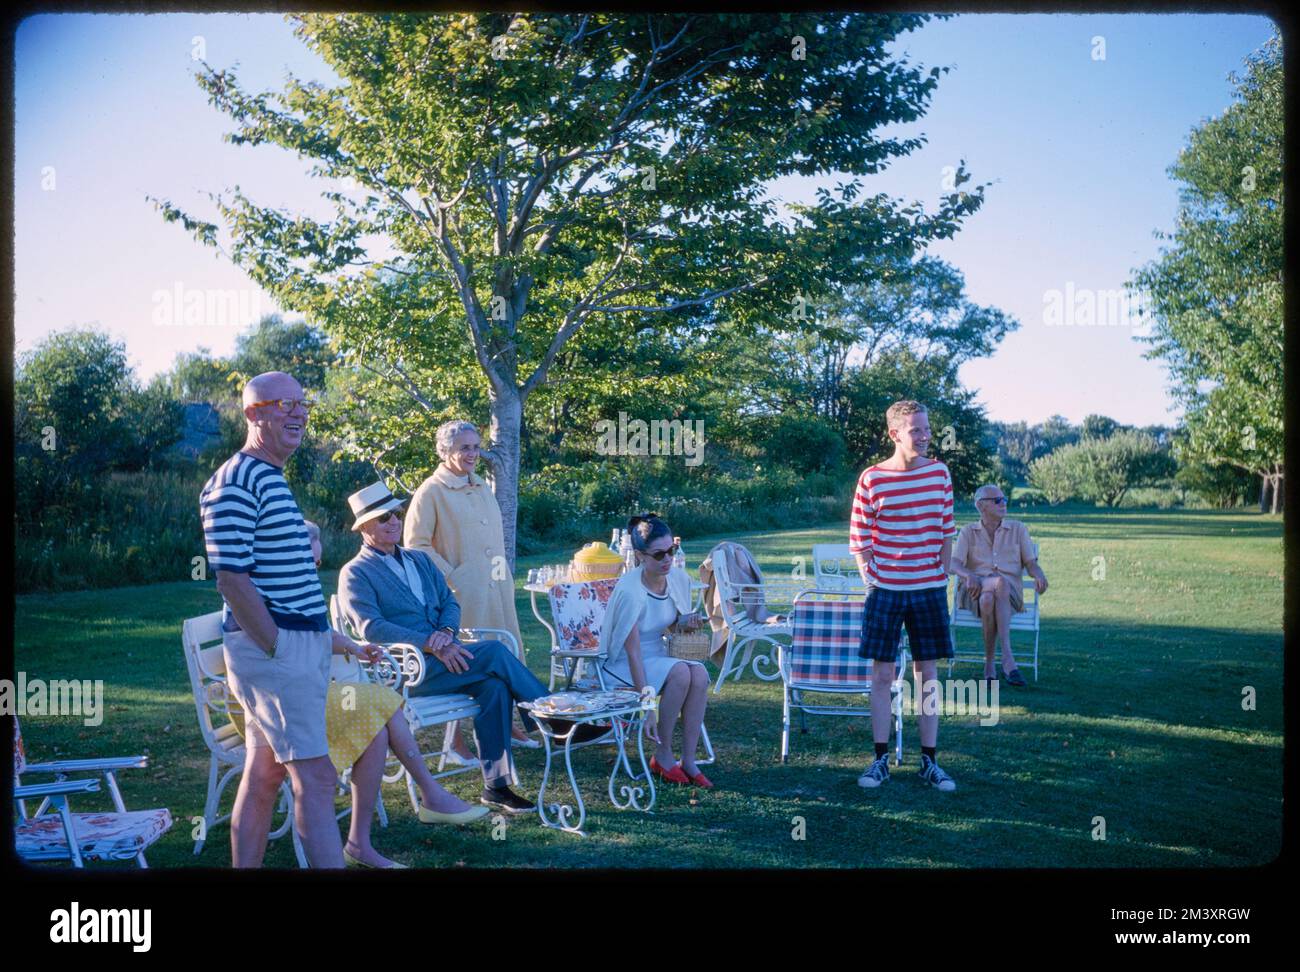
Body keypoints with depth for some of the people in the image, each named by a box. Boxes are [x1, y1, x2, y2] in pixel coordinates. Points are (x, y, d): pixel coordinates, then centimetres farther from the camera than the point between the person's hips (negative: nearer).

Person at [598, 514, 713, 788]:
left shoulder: (679, 578, -4)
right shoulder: (629, 591, -25)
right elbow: (633, 653, -26)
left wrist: (686, 622, -10)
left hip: (659, 655, 6)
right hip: (622, 664, -6)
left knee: (699, 673, -25)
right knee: (680, 672, -32)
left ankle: (688, 760, -18)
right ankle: (662, 755, -16)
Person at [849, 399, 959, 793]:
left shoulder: (939, 473, 2)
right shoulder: (872, 479, -7)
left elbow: (946, 532, 8)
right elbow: (859, 539, -2)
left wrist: (942, 577, 3)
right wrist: (871, 581, -8)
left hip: (929, 590, 2)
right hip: (885, 590, -2)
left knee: (927, 673, 8)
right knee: (882, 674, 3)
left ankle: (929, 761, 16)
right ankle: (880, 760, 12)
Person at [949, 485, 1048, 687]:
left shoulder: (1018, 529, 18)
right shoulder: (968, 532, 14)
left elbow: (1031, 563, 10)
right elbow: (954, 564, 0)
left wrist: (1039, 575, -15)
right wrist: (968, 575, -23)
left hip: (1010, 591, 1)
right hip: (975, 590, -1)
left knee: (989, 599, -39)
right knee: (1000, 583, -39)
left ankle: (989, 663, -39)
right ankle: (1007, 657, -38)